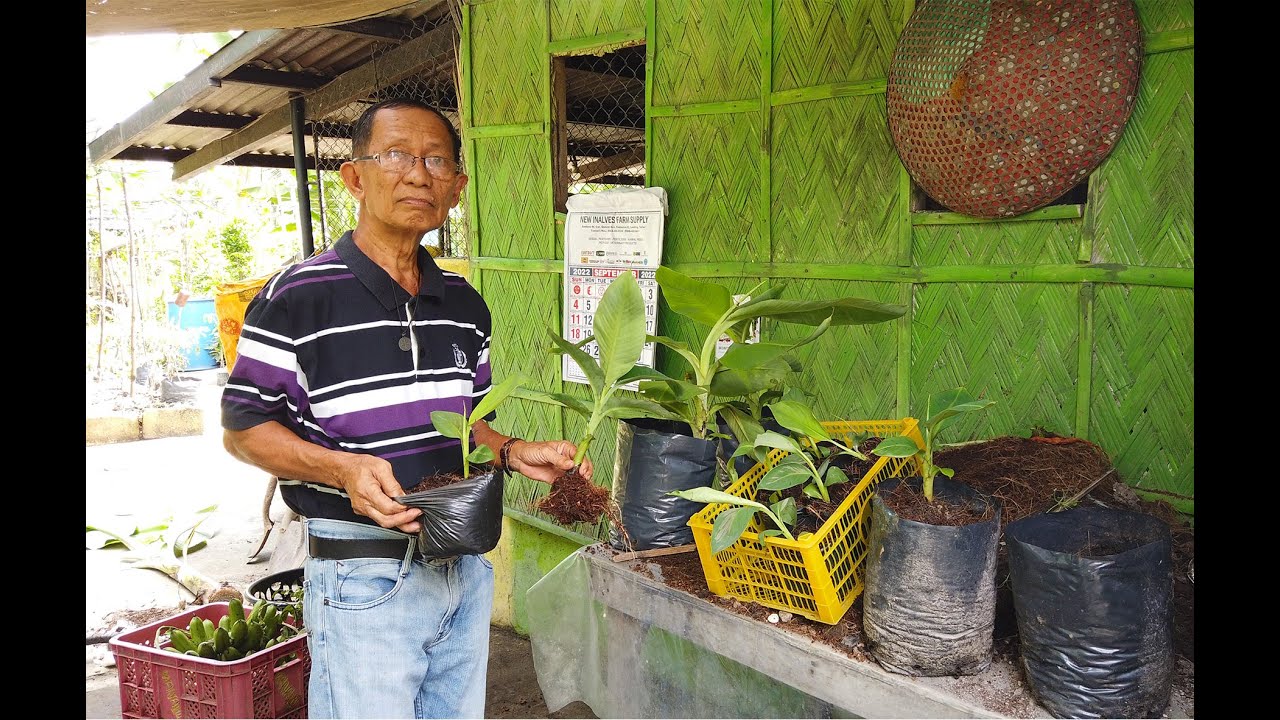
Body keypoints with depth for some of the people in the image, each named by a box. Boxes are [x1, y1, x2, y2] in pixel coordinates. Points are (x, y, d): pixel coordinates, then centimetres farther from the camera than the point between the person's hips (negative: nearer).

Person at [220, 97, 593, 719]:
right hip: (362, 576, -6)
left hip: (465, 567, 6)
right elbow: (242, 428, -8)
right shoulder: (299, 296, -11)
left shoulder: (463, 303, 8)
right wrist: (344, 469, -23)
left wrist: (514, 453, -1)